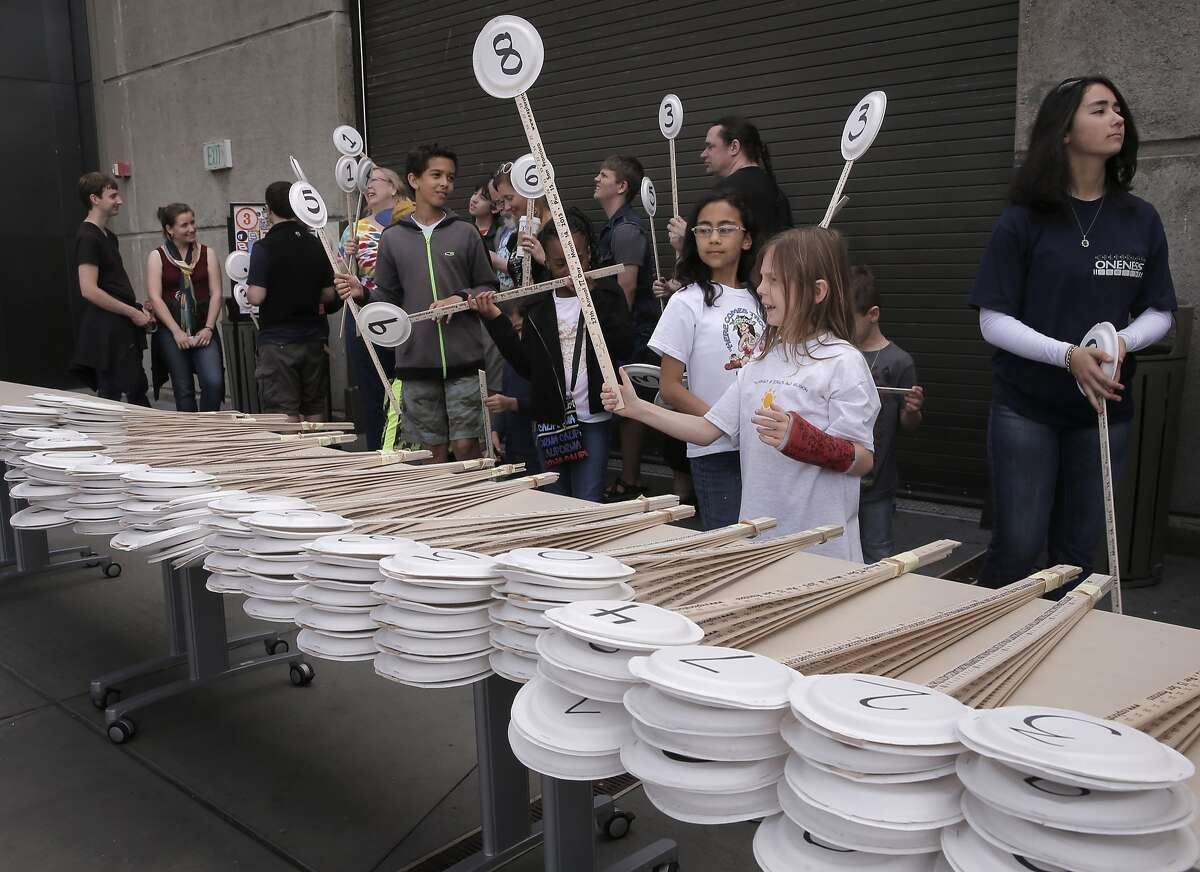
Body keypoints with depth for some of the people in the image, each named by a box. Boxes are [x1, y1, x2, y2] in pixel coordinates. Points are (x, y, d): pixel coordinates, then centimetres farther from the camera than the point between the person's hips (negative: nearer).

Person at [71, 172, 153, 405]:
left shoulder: (109, 236, 15)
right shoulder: (87, 237, -14)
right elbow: (89, 290, -22)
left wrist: (140, 309, 7)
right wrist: (133, 313, -16)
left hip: (123, 330, 10)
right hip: (106, 331, -10)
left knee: (137, 390, 16)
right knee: (110, 396, -2)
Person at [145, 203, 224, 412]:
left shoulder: (207, 254, 8)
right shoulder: (157, 257, 3)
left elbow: (216, 293, 3)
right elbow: (155, 297, -5)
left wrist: (208, 328, -9)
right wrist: (177, 331, -14)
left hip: (203, 328, 1)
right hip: (171, 330, -1)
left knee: (214, 381, -15)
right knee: (183, 389, 3)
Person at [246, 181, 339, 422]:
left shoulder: (264, 247, -11)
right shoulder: (317, 245, 4)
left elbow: (256, 297, -16)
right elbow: (329, 295, 8)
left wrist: (246, 290, 5)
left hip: (278, 341, -5)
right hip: (313, 339, 5)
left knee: (284, 415, -2)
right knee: (314, 409, 14)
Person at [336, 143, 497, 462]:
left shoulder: (465, 233, 5)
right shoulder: (393, 238, 9)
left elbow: (489, 288, 7)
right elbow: (390, 298, 11)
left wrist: (462, 298, -11)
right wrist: (363, 294, -7)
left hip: (464, 358, -1)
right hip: (416, 362, 1)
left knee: (466, 445, -3)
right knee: (434, 450, 7)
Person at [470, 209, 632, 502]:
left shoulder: (607, 293, 1)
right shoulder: (538, 305, 8)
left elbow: (622, 345, -14)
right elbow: (526, 365, 5)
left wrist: (591, 297, -18)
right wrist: (495, 321, -2)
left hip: (593, 418, -3)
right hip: (550, 420, 3)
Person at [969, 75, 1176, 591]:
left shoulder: (1140, 221, 4)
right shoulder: (1023, 221, -6)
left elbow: (1159, 313, 9)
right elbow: (994, 321, -9)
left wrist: (1122, 343, -13)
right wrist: (1068, 355, -22)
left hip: (1104, 409, 3)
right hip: (1025, 409, -3)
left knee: (1077, 553, 9)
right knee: (1018, 548, -2)